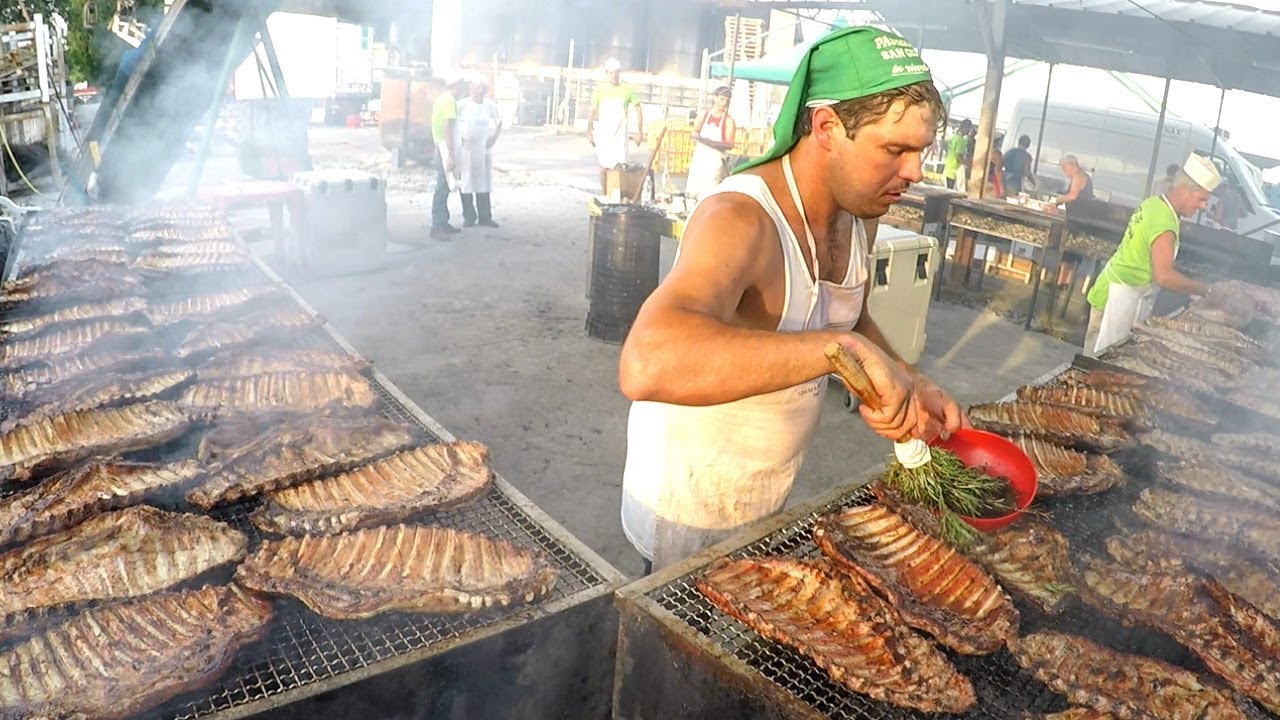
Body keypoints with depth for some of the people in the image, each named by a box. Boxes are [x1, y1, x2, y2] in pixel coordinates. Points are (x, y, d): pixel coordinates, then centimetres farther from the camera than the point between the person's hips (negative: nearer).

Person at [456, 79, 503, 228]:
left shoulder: (491, 106, 4)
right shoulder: (462, 105, -4)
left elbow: (499, 123, 13)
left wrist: (494, 137, -2)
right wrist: (459, 139, -12)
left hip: (484, 149, 3)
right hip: (465, 148, -3)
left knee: (484, 181, 5)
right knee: (466, 182, -1)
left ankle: (484, 216, 10)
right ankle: (468, 216, 6)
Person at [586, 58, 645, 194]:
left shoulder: (627, 89, -1)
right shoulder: (599, 89, -1)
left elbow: (638, 109, 4)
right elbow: (593, 111, 2)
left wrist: (640, 131, 1)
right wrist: (589, 130, -3)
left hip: (620, 133, -1)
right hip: (603, 133, 1)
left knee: (619, 165, -11)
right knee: (605, 165, 6)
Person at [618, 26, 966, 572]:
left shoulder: (860, 212, -4)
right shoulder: (741, 221, -31)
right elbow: (645, 363, -50)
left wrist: (909, 384, -1)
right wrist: (841, 348, -52)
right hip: (691, 514, -8)